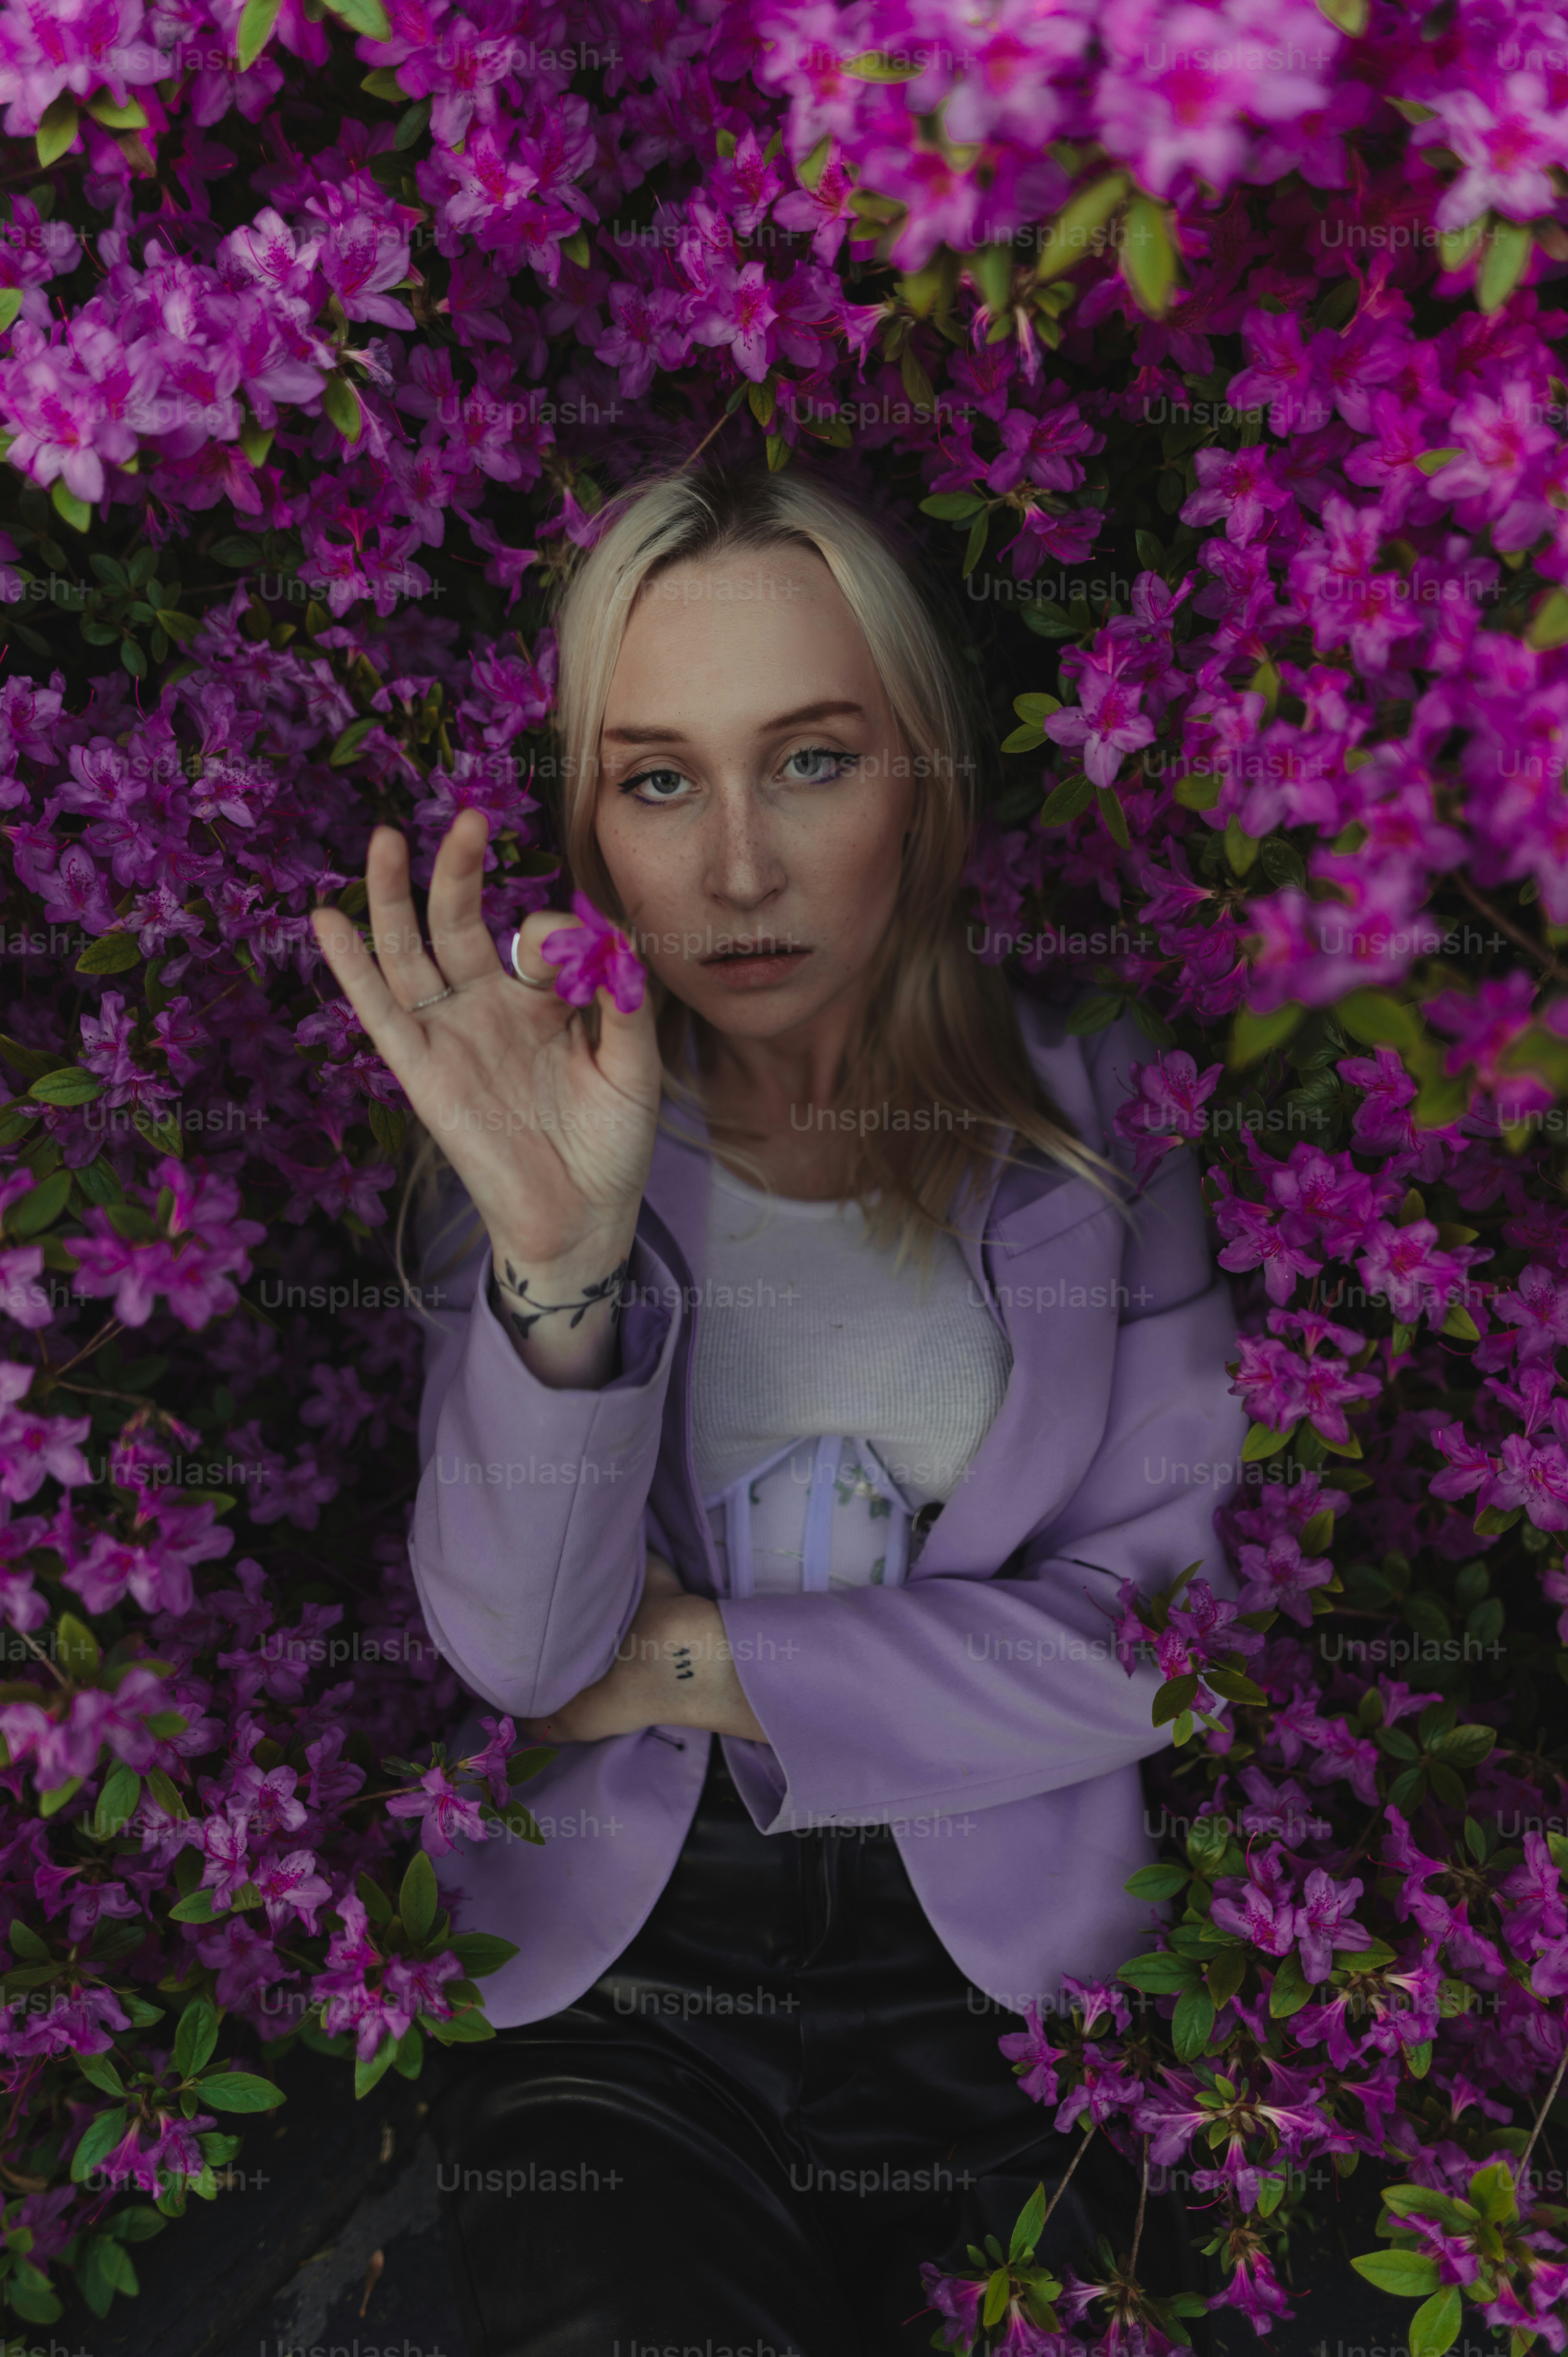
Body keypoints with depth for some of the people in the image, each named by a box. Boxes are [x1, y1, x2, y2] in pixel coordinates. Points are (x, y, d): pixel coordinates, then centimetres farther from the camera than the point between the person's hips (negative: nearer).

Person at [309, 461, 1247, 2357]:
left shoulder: (1095, 1112, -4)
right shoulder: (533, 1126, -4)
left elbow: (1163, 1621, -6)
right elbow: (518, 1655, -12)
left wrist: (702, 1665, -9)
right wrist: (561, 1257, -28)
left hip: (1002, 1973, 1)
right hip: (612, 1969, 0)